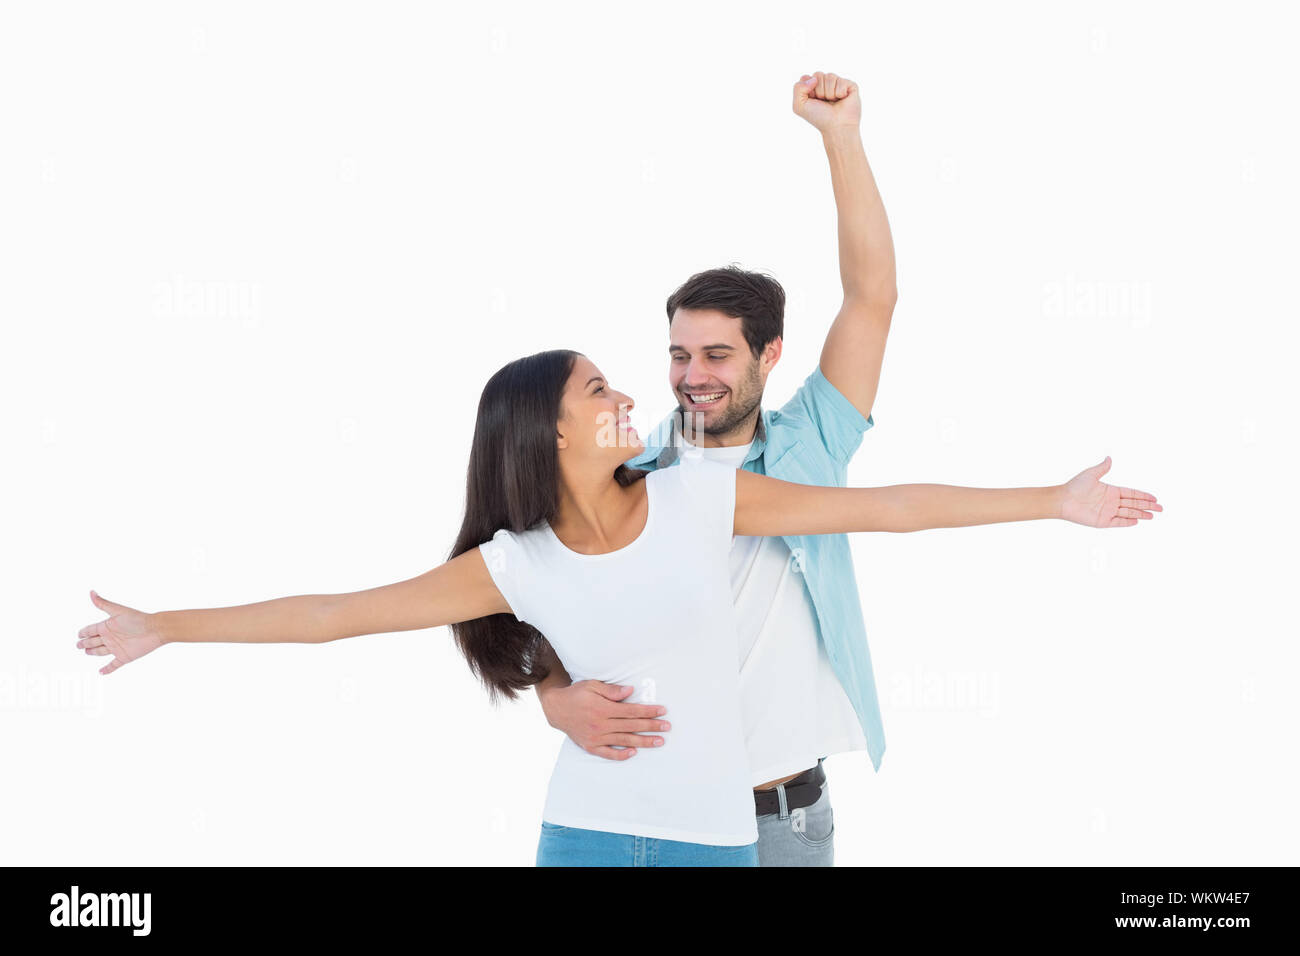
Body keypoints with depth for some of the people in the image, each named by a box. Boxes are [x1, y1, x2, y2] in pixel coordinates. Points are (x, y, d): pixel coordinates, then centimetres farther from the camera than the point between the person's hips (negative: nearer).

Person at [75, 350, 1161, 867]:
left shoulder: (702, 495, -6)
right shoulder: (515, 564, -6)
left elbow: (883, 507, -4)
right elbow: (341, 611, -4)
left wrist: (1054, 501, -4)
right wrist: (167, 629, -4)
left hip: (715, 828, 0)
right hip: (585, 829, 0)